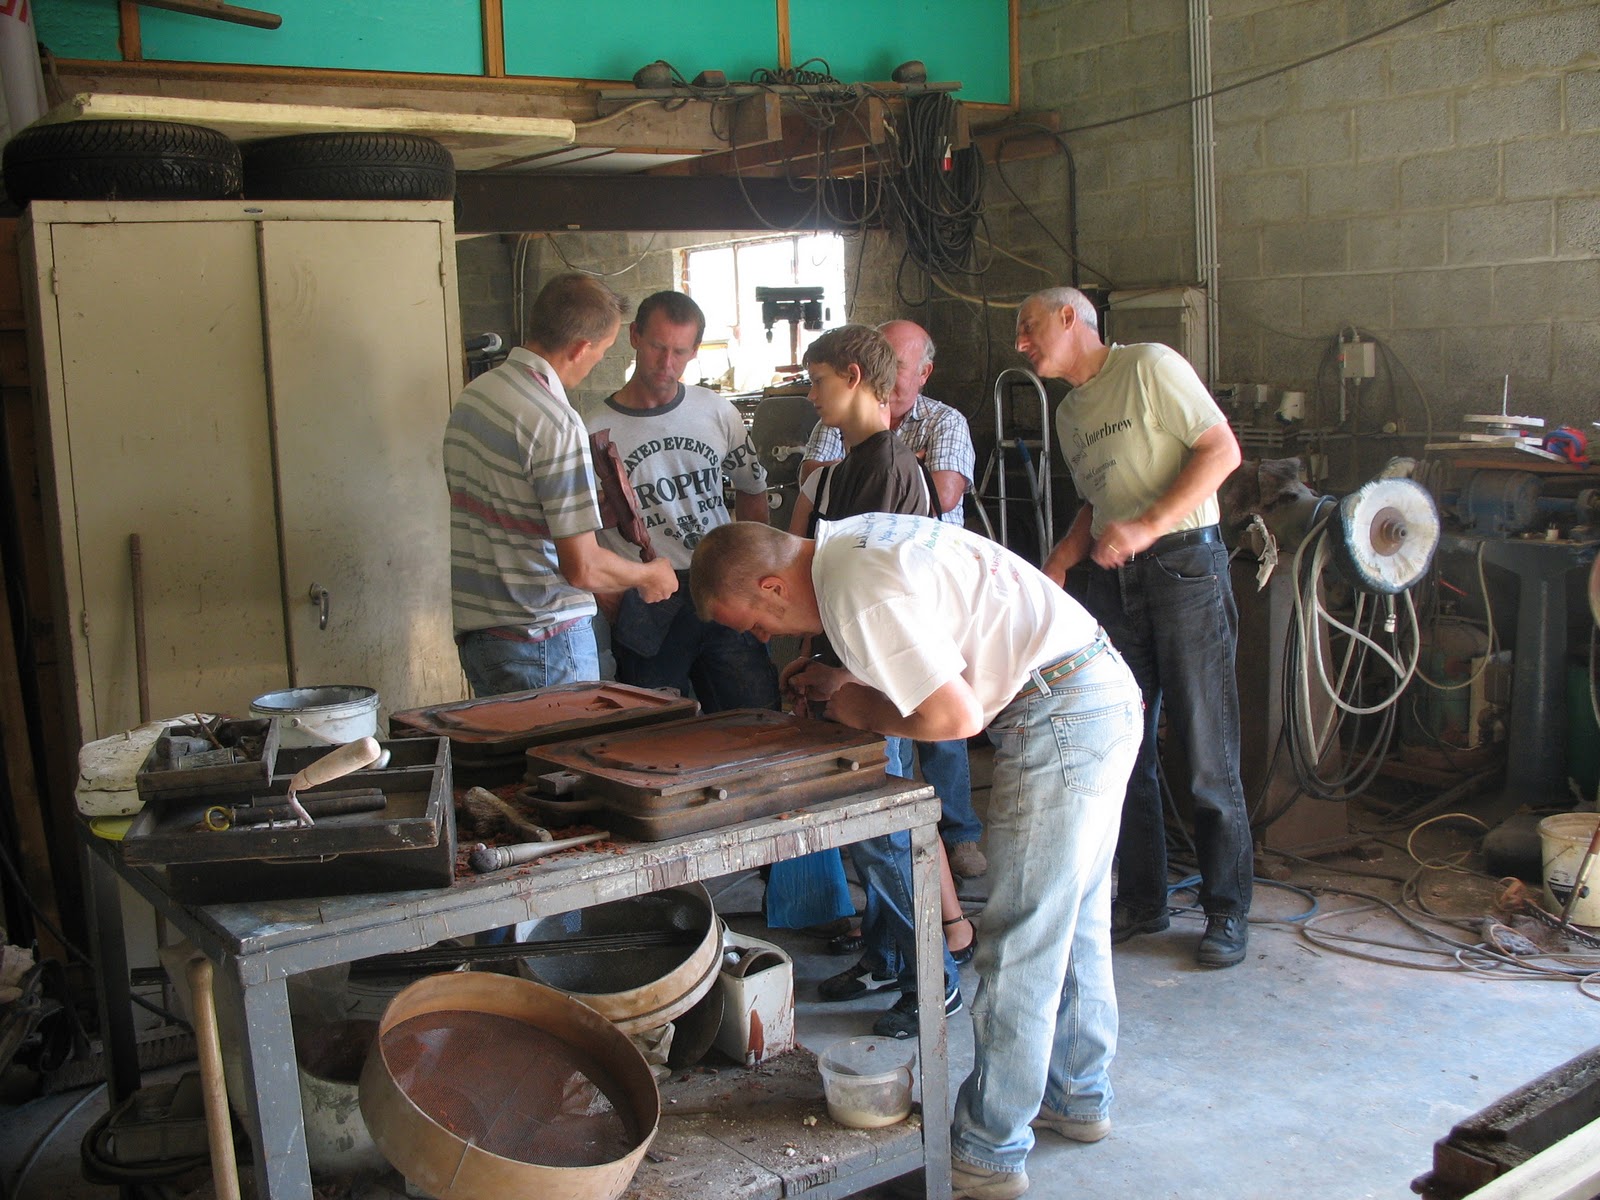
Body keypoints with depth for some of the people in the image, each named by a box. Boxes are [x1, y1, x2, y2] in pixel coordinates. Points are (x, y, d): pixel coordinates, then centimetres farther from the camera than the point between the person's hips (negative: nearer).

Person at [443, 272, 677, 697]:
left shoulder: (473, 394, 6)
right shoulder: (558, 426, -21)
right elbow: (582, 568, -21)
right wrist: (649, 575, -2)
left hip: (473, 630, 8)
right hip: (545, 644, -8)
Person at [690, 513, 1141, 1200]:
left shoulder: (857, 595, -20)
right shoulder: (852, 540, 11)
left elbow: (953, 717, -21)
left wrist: (861, 713, -4)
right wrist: (852, 683, 11)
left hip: (1060, 717, -11)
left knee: (1021, 943, -2)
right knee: (1074, 918, 21)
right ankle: (1077, 1097, 37)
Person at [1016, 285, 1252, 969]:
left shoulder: (1150, 367, -4)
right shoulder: (1069, 415, 19)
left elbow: (1222, 450, -12)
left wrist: (1145, 527, -20)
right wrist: (1061, 560, 7)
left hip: (1183, 563, -7)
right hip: (1111, 580, 7)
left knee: (1206, 751, -3)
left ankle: (1227, 911, 8)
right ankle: (1142, 901, 19)